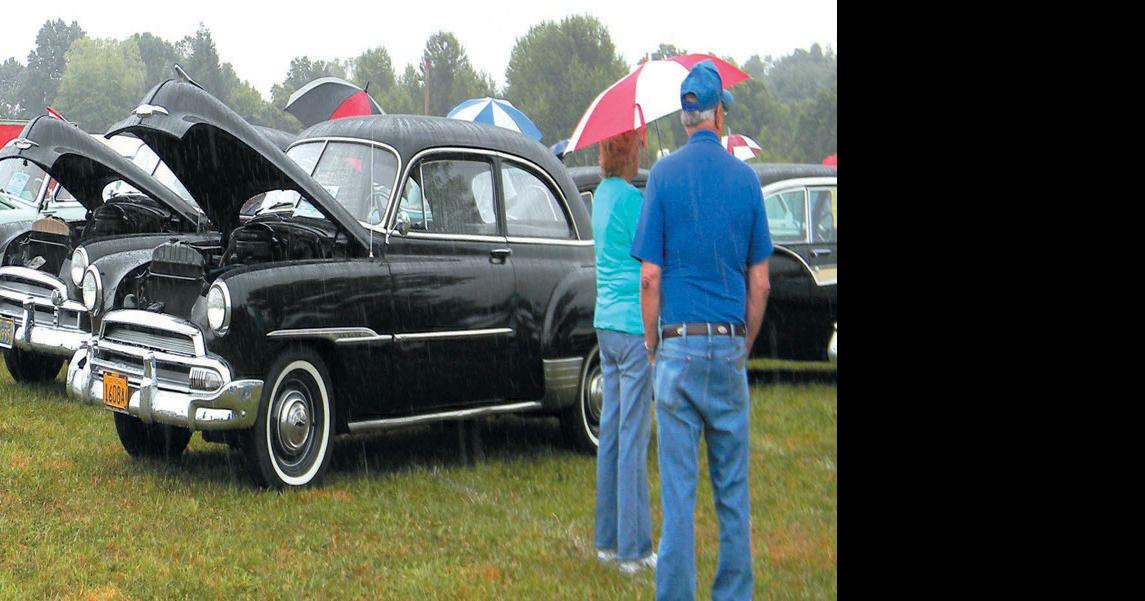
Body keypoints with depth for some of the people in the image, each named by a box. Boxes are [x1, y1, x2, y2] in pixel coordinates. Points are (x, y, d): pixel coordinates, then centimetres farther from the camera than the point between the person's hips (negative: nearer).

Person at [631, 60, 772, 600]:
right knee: (733, 490, 10)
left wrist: (652, 345, 5)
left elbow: (650, 276, -7)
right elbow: (760, 282, 4)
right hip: (729, 346, 2)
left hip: (679, 347, -2)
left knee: (678, 492, 0)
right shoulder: (745, 177, 3)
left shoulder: (664, 174, -3)